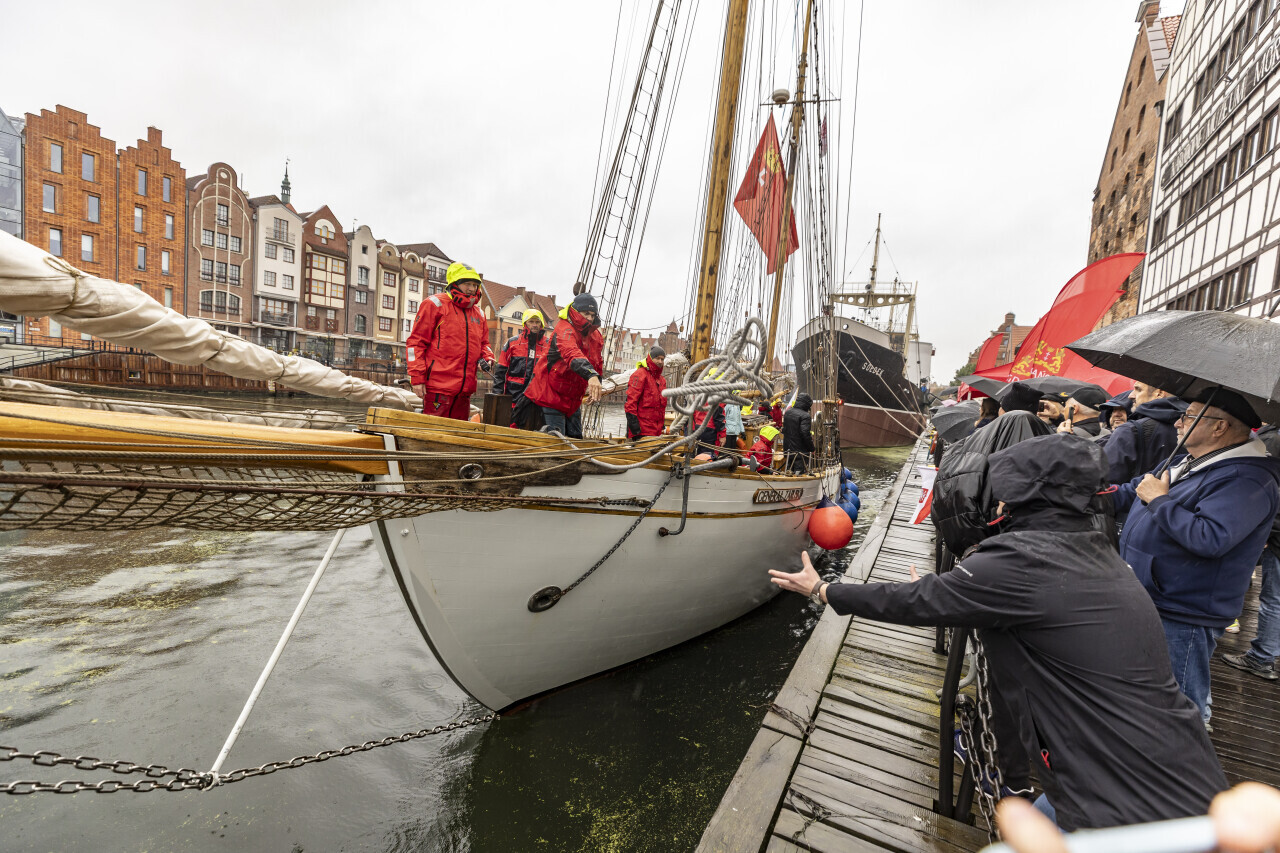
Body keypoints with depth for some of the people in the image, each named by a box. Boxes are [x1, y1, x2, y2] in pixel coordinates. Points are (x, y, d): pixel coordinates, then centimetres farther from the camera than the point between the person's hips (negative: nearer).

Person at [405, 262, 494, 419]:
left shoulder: (478, 313, 18)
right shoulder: (435, 304, -1)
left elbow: (483, 343, 30)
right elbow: (416, 342, -4)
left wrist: (487, 358, 6)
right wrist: (417, 378, -11)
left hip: (465, 389, 7)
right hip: (439, 387, -7)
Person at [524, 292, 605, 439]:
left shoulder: (597, 336, 7)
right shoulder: (564, 329, -20)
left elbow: (598, 364, 22)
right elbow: (572, 354, -41)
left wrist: (595, 386, 9)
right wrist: (591, 375, -56)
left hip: (573, 398, 8)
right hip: (552, 394, -8)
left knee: (575, 438, 13)